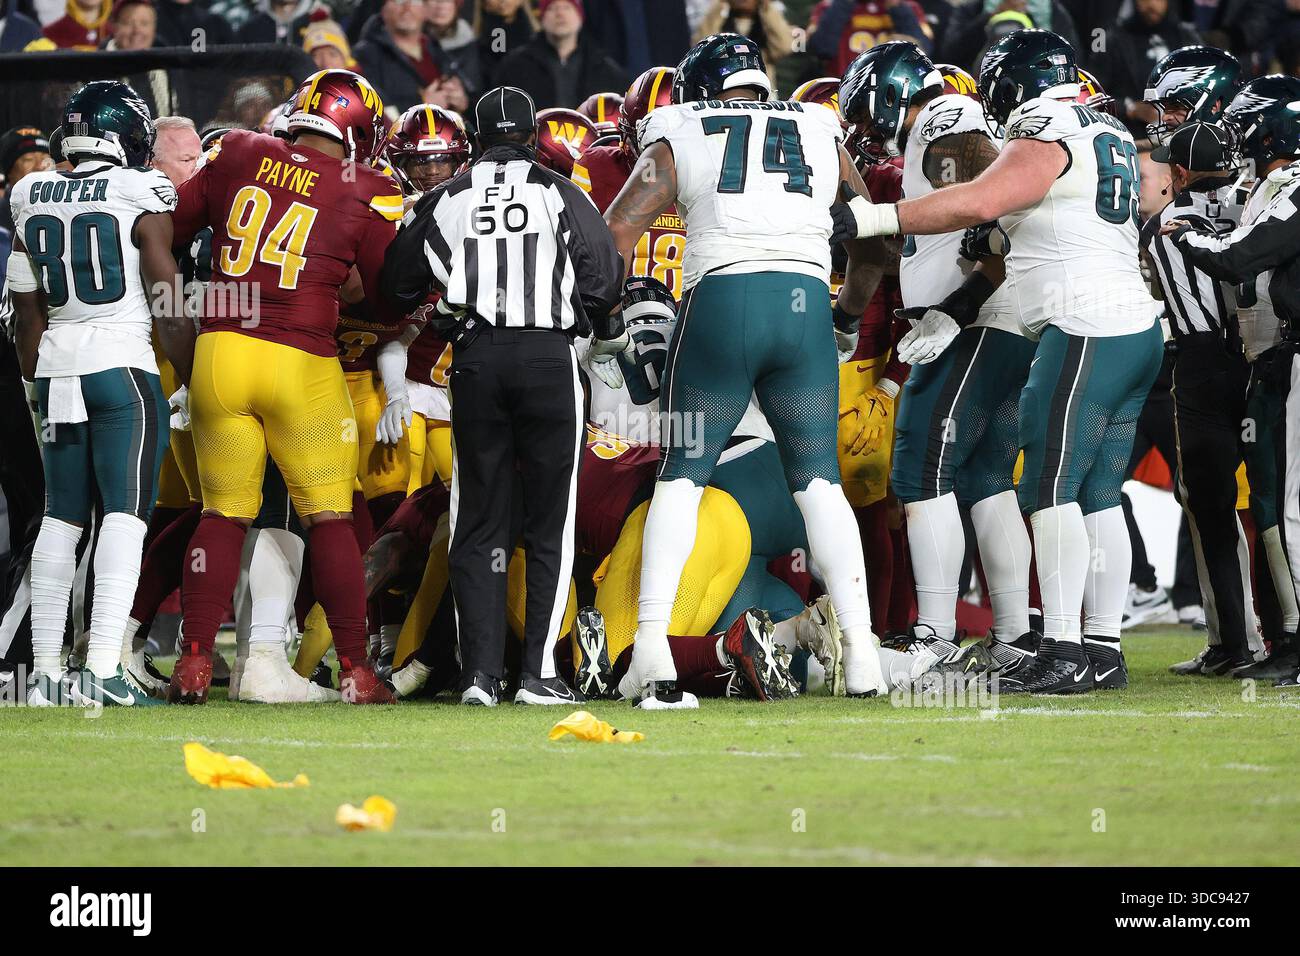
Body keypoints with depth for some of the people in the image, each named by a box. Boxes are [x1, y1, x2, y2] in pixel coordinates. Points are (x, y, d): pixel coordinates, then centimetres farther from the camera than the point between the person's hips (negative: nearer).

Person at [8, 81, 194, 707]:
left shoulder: (33, 199, 7)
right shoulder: (141, 198, -8)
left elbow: (28, 312, 13)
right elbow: (168, 309, -7)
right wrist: (195, 384, 2)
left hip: (57, 368, 6)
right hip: (123, 369, -5)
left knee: (61, 517, 10)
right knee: (125, 512, -7)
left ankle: (46, 672, 10)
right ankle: (102, 667, -17)